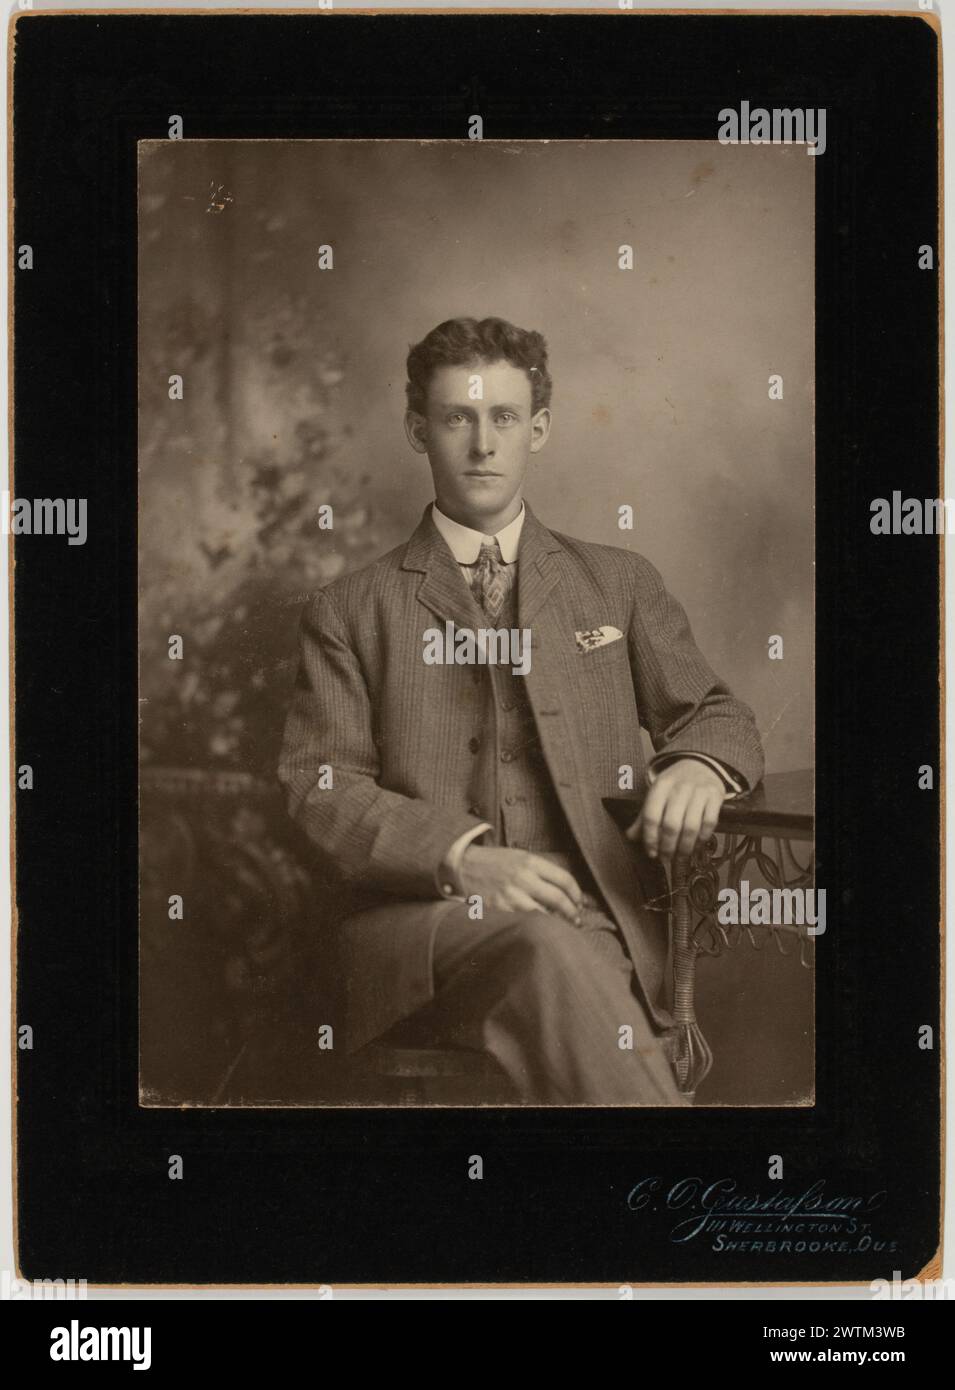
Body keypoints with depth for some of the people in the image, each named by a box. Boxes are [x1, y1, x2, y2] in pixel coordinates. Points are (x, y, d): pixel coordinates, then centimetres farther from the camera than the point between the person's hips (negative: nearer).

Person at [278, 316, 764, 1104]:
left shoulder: (619, 585, 23)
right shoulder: (351, 612, 16)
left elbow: (716, 715, 21)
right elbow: (319, 783, 5)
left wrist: (699, 768, -7)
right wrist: (462, 857, -14)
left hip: (599, 917, 1)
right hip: (420, 918, -1)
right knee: (549, 952, -36)